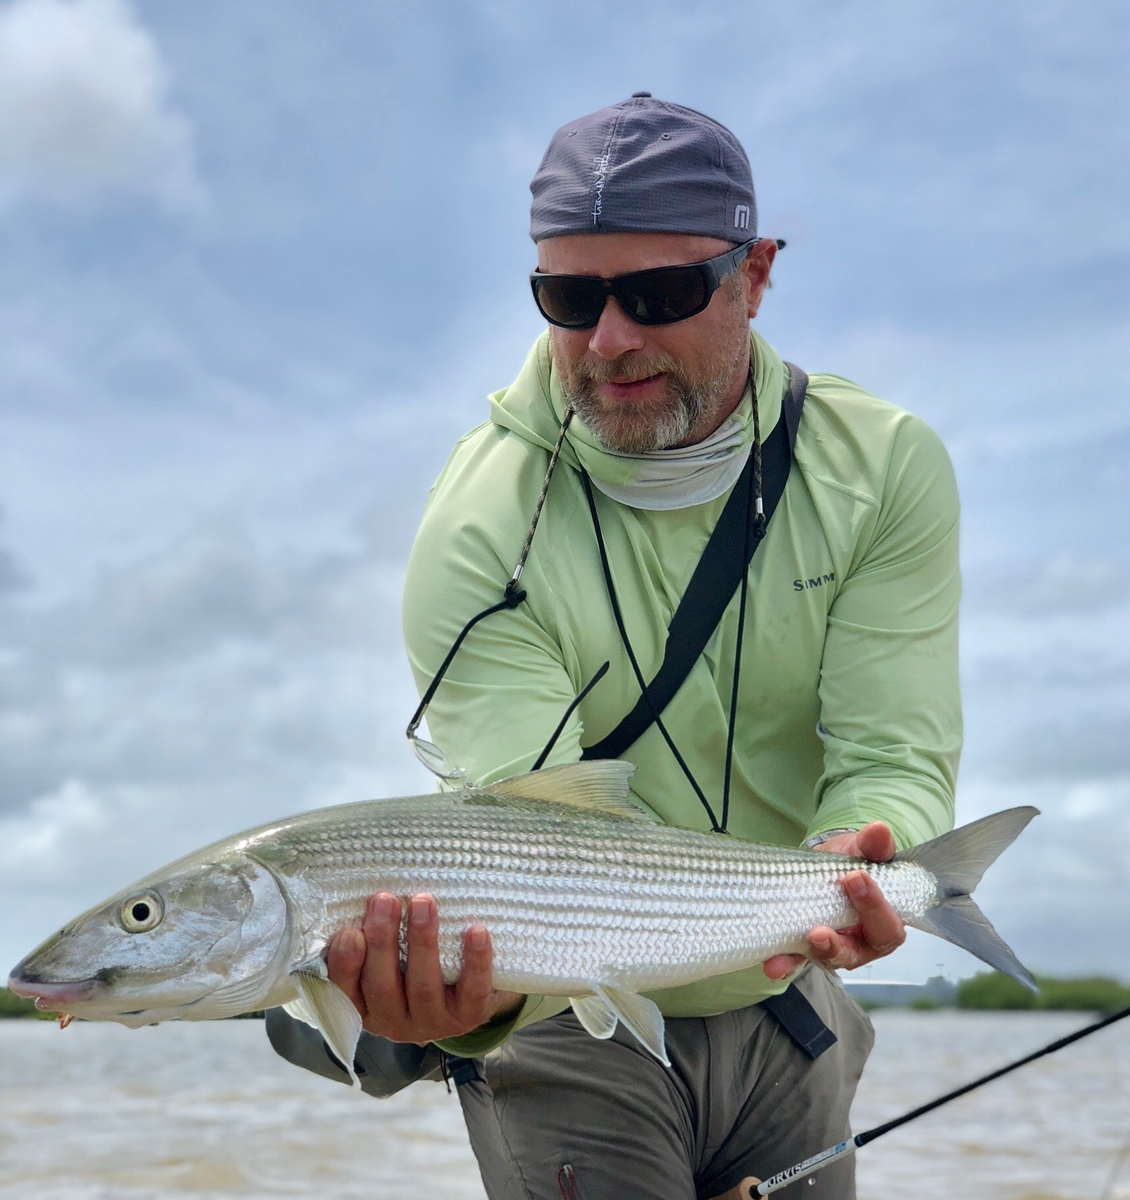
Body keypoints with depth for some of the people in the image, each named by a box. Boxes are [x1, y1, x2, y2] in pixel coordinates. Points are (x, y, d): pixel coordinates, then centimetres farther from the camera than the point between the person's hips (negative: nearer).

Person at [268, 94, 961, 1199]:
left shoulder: (885, 468, -13)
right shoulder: (477, 531, -22)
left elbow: (896, 758, -19)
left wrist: (854, 867, -42)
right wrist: (482, 998, -51)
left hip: (783, 1003, 3)